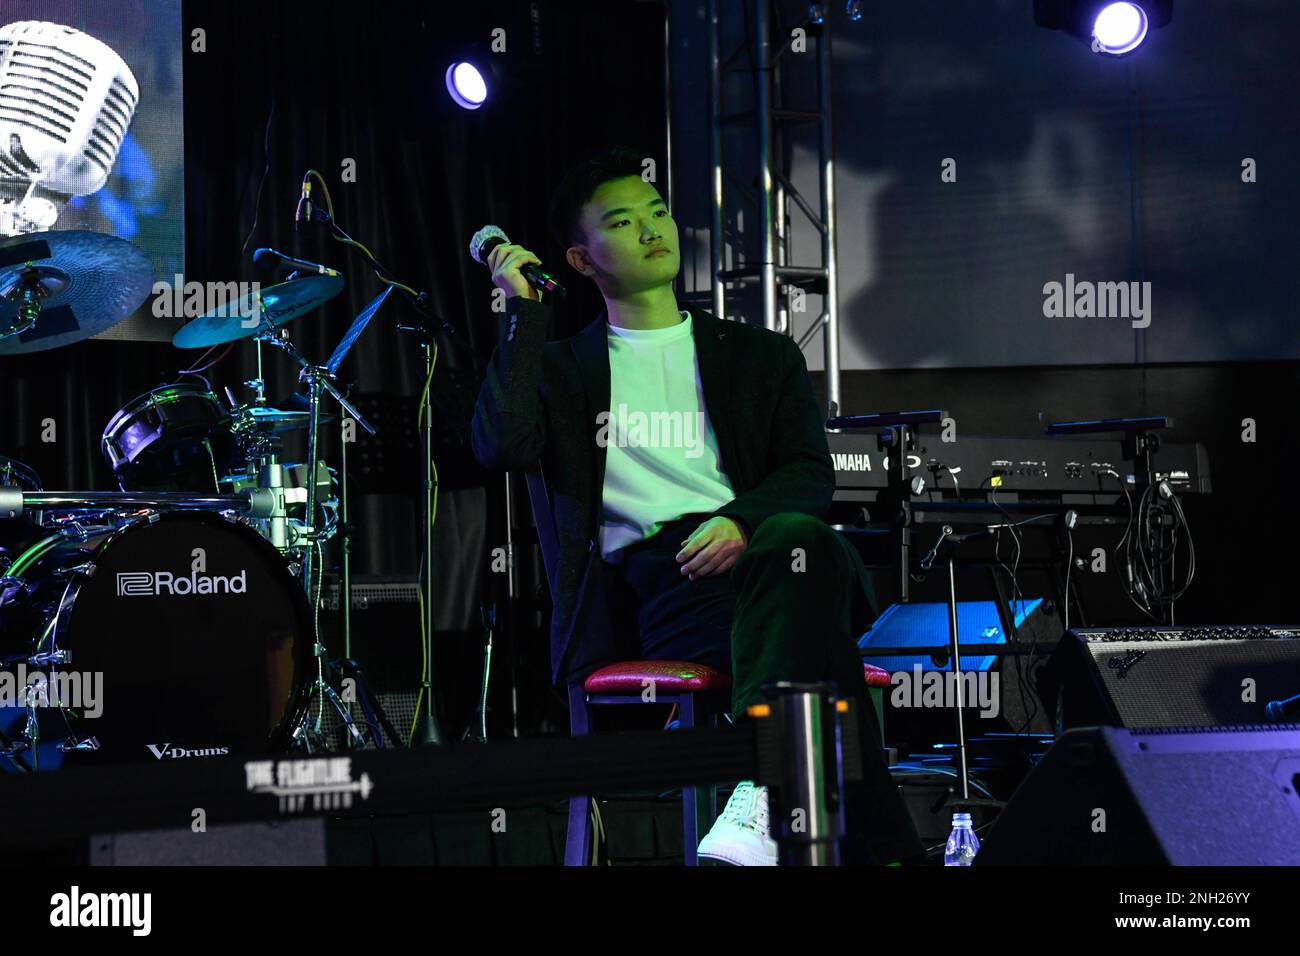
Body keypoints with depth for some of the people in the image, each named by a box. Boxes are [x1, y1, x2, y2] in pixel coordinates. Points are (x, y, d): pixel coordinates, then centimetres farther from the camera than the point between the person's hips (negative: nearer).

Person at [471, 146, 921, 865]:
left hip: (747, 554, 2)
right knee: (818, 644, -37)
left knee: (803, 540, -41)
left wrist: (744, 521, -12)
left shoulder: (761, 357, 27)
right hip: (645, 581, -2)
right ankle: (881, 847, -43)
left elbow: (810, 474, 12)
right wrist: (524, 312, 2)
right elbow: (503, 447, 1)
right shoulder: (563, 369, 23)